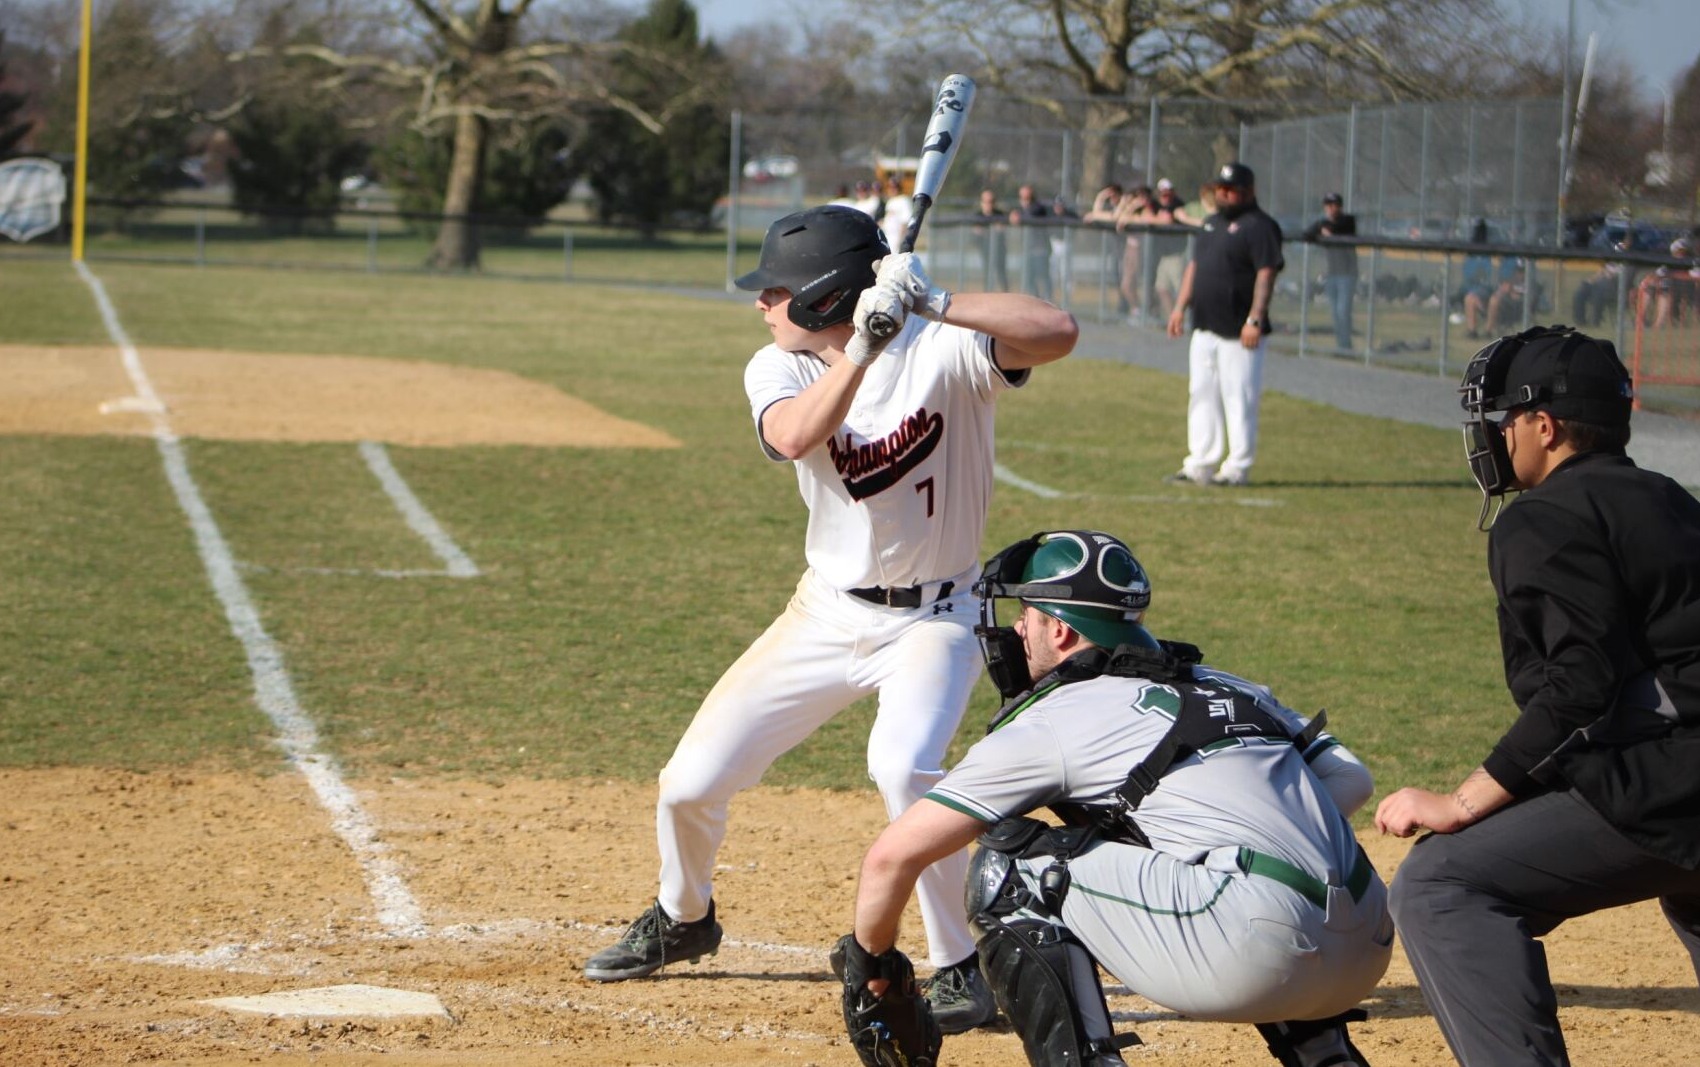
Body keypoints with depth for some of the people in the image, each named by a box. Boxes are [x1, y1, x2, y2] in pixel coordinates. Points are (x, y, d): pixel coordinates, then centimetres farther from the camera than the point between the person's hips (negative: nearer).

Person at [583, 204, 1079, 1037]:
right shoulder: (779, 369, -6)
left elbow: (1056, 332, -34)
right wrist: (862, 348, -42)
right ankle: (682, 919, 37)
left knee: (901, 766, -33)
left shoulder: (944, 350, -17)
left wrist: (934, 304, -41)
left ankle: (962, 970, -17)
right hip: (827, 613, 5)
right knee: (689, 783, 4)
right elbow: (795, 437, -29)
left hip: (932, 618, -5)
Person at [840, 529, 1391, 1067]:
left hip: (1257, 953, -7)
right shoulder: (1232, 688, 26)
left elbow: (892, 855, 7)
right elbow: (1351, 781, 22)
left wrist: (870, 961, 23)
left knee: (1011, 867, 5)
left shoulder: (1047, 722, 8)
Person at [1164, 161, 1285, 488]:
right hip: (1204, 329, 9)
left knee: (1239, 399, -5)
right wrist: (1181, 306, 17)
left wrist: (1255, 320, -23)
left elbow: (1266, 275, -16)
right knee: (1202, 396, 10)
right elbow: (1195, 265, 25)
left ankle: (1237, 468, 0)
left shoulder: (1259, 226, -9)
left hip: (1239, 334, -9)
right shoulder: (1211, 223, 18)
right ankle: (1199, 466, 15)